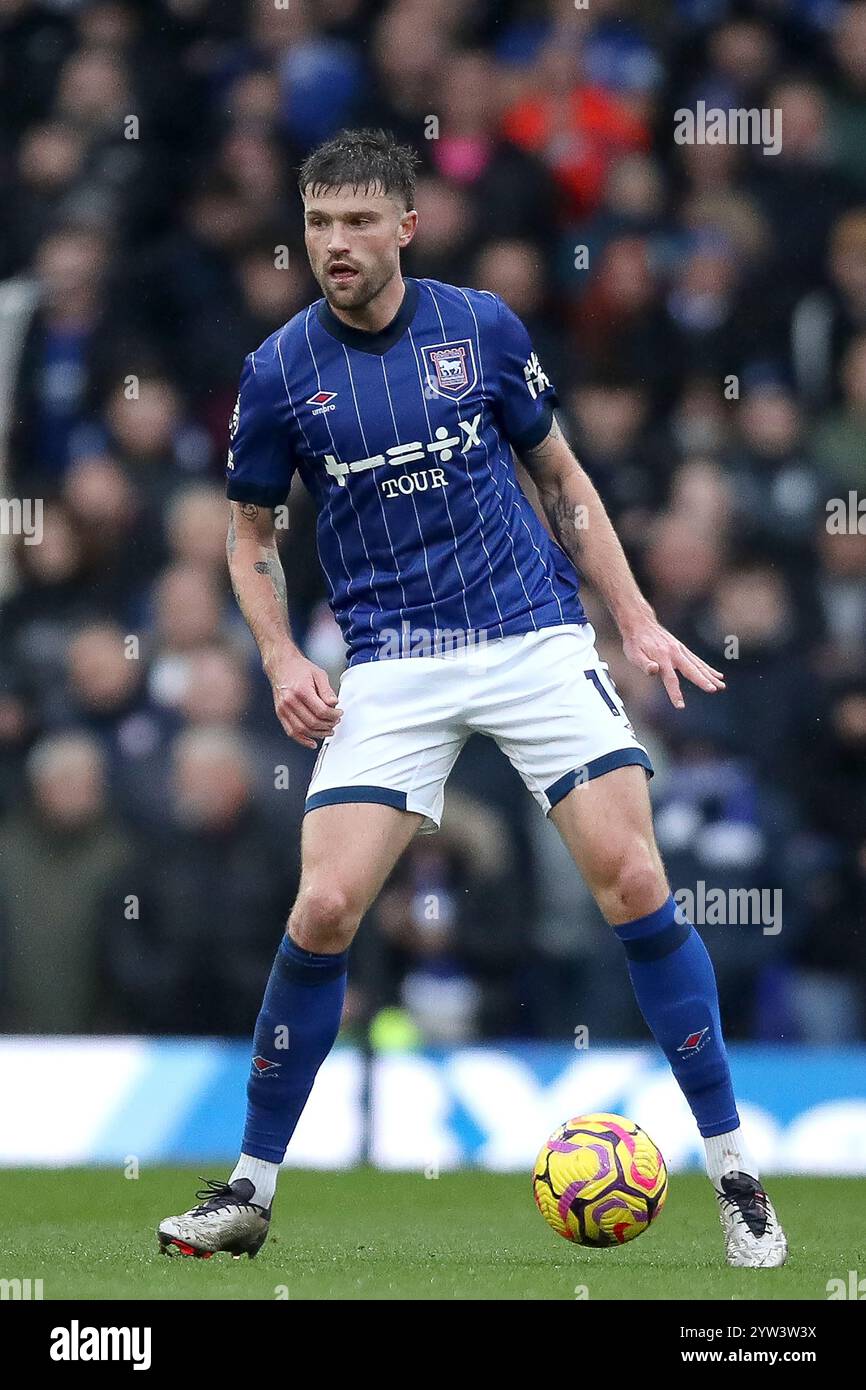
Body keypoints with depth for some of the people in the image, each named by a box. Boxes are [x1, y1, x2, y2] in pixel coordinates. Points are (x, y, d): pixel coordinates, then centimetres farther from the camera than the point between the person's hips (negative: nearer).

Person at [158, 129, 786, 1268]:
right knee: (324, 909, -12)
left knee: (633, 882, -11)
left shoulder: (481, 328, 2)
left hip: (533, 637, 0)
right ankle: (253, 1185, 5)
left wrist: (637, 621, 6)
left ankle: (732, 1164, 1)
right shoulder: (280, 372, 1)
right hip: (392, 668, 0)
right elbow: (251, 533, 13)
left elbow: (562, 480, 13)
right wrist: (282, 659, -3)